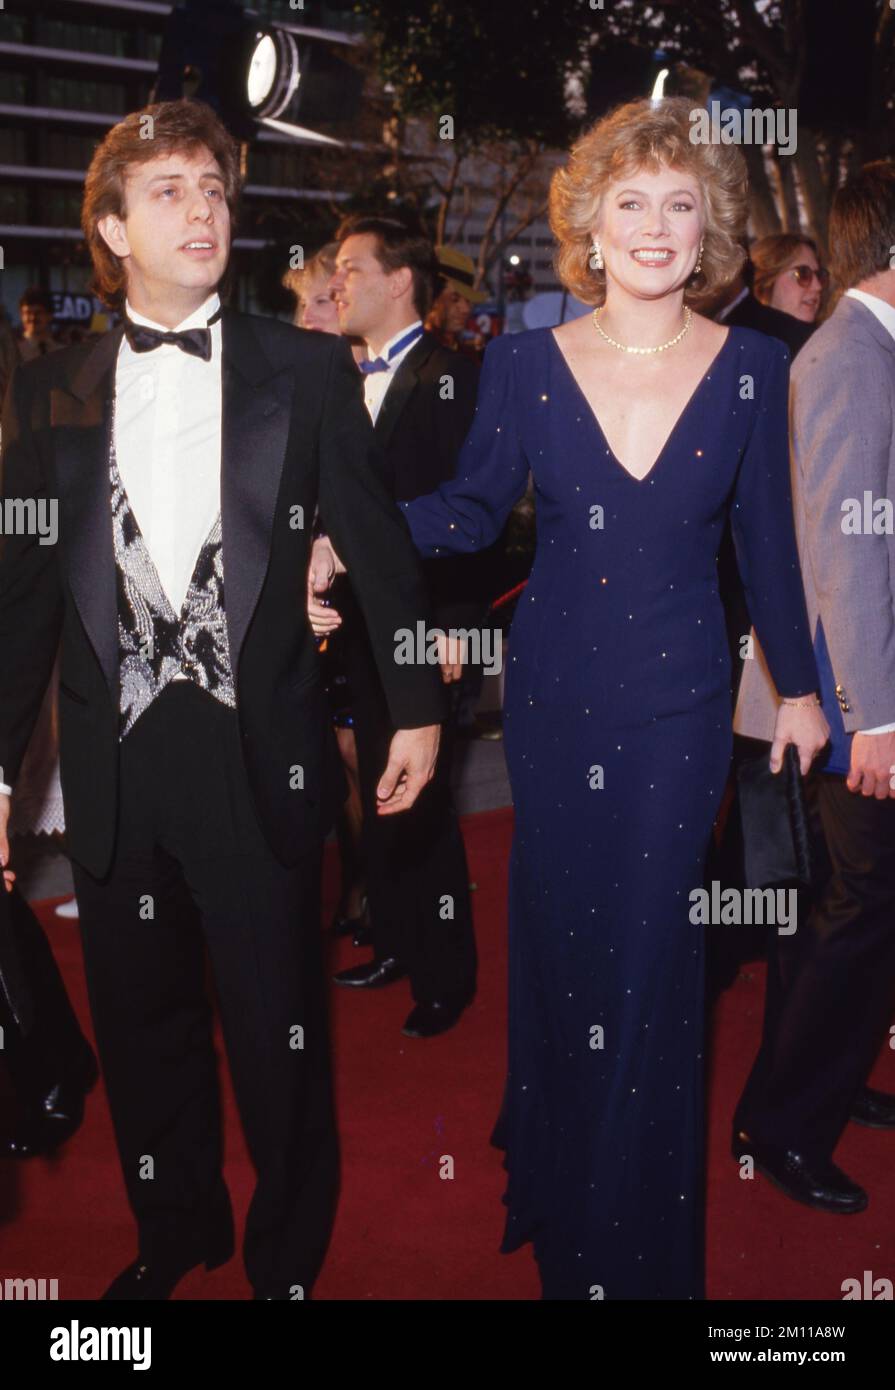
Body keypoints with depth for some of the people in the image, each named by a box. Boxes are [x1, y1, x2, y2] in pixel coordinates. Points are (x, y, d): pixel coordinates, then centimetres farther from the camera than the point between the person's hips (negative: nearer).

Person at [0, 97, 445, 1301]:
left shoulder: (307, 371, 0)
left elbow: (378, 546, 2)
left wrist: (416, 706, 1)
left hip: (261, 754, -2)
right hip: (115, 760, 3)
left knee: (280, 1028, 8)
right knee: (142, 1021, 16)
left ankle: (287, 1255, 29)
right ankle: (175, 1233, 38)